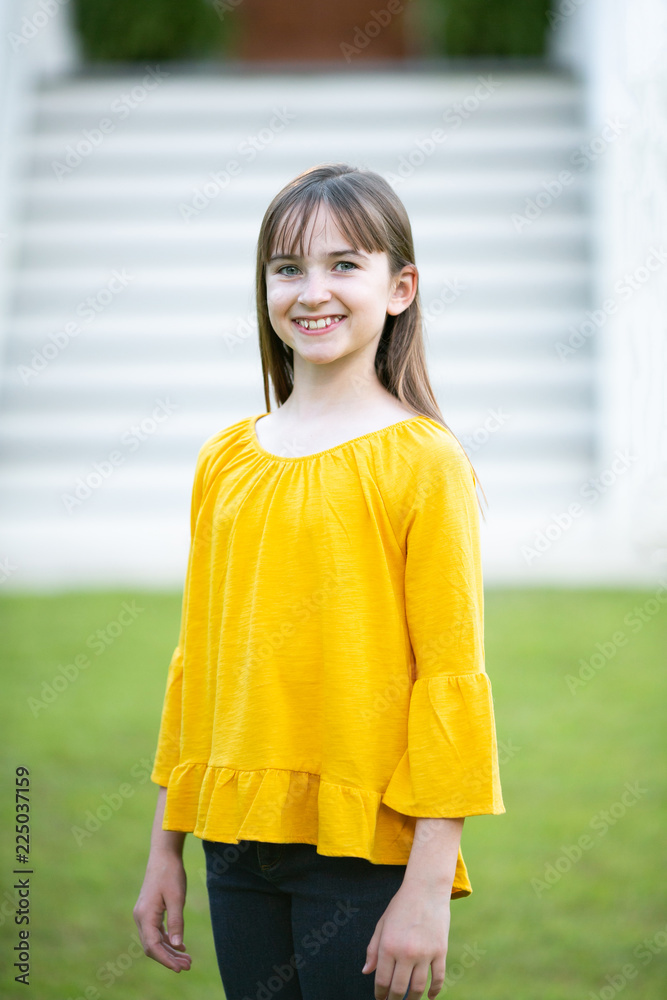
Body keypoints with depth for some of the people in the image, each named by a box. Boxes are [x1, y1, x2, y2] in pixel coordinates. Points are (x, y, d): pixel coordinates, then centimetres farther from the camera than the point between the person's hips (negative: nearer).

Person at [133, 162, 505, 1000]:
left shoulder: (421, 461, -7)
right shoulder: (225, 461, 8)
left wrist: (430, 886, -13)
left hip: (367, 847, -5)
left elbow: (453, 678, -10)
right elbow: (196, 659, 14)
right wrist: (165, 849, 15)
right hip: (238, 847, 5)